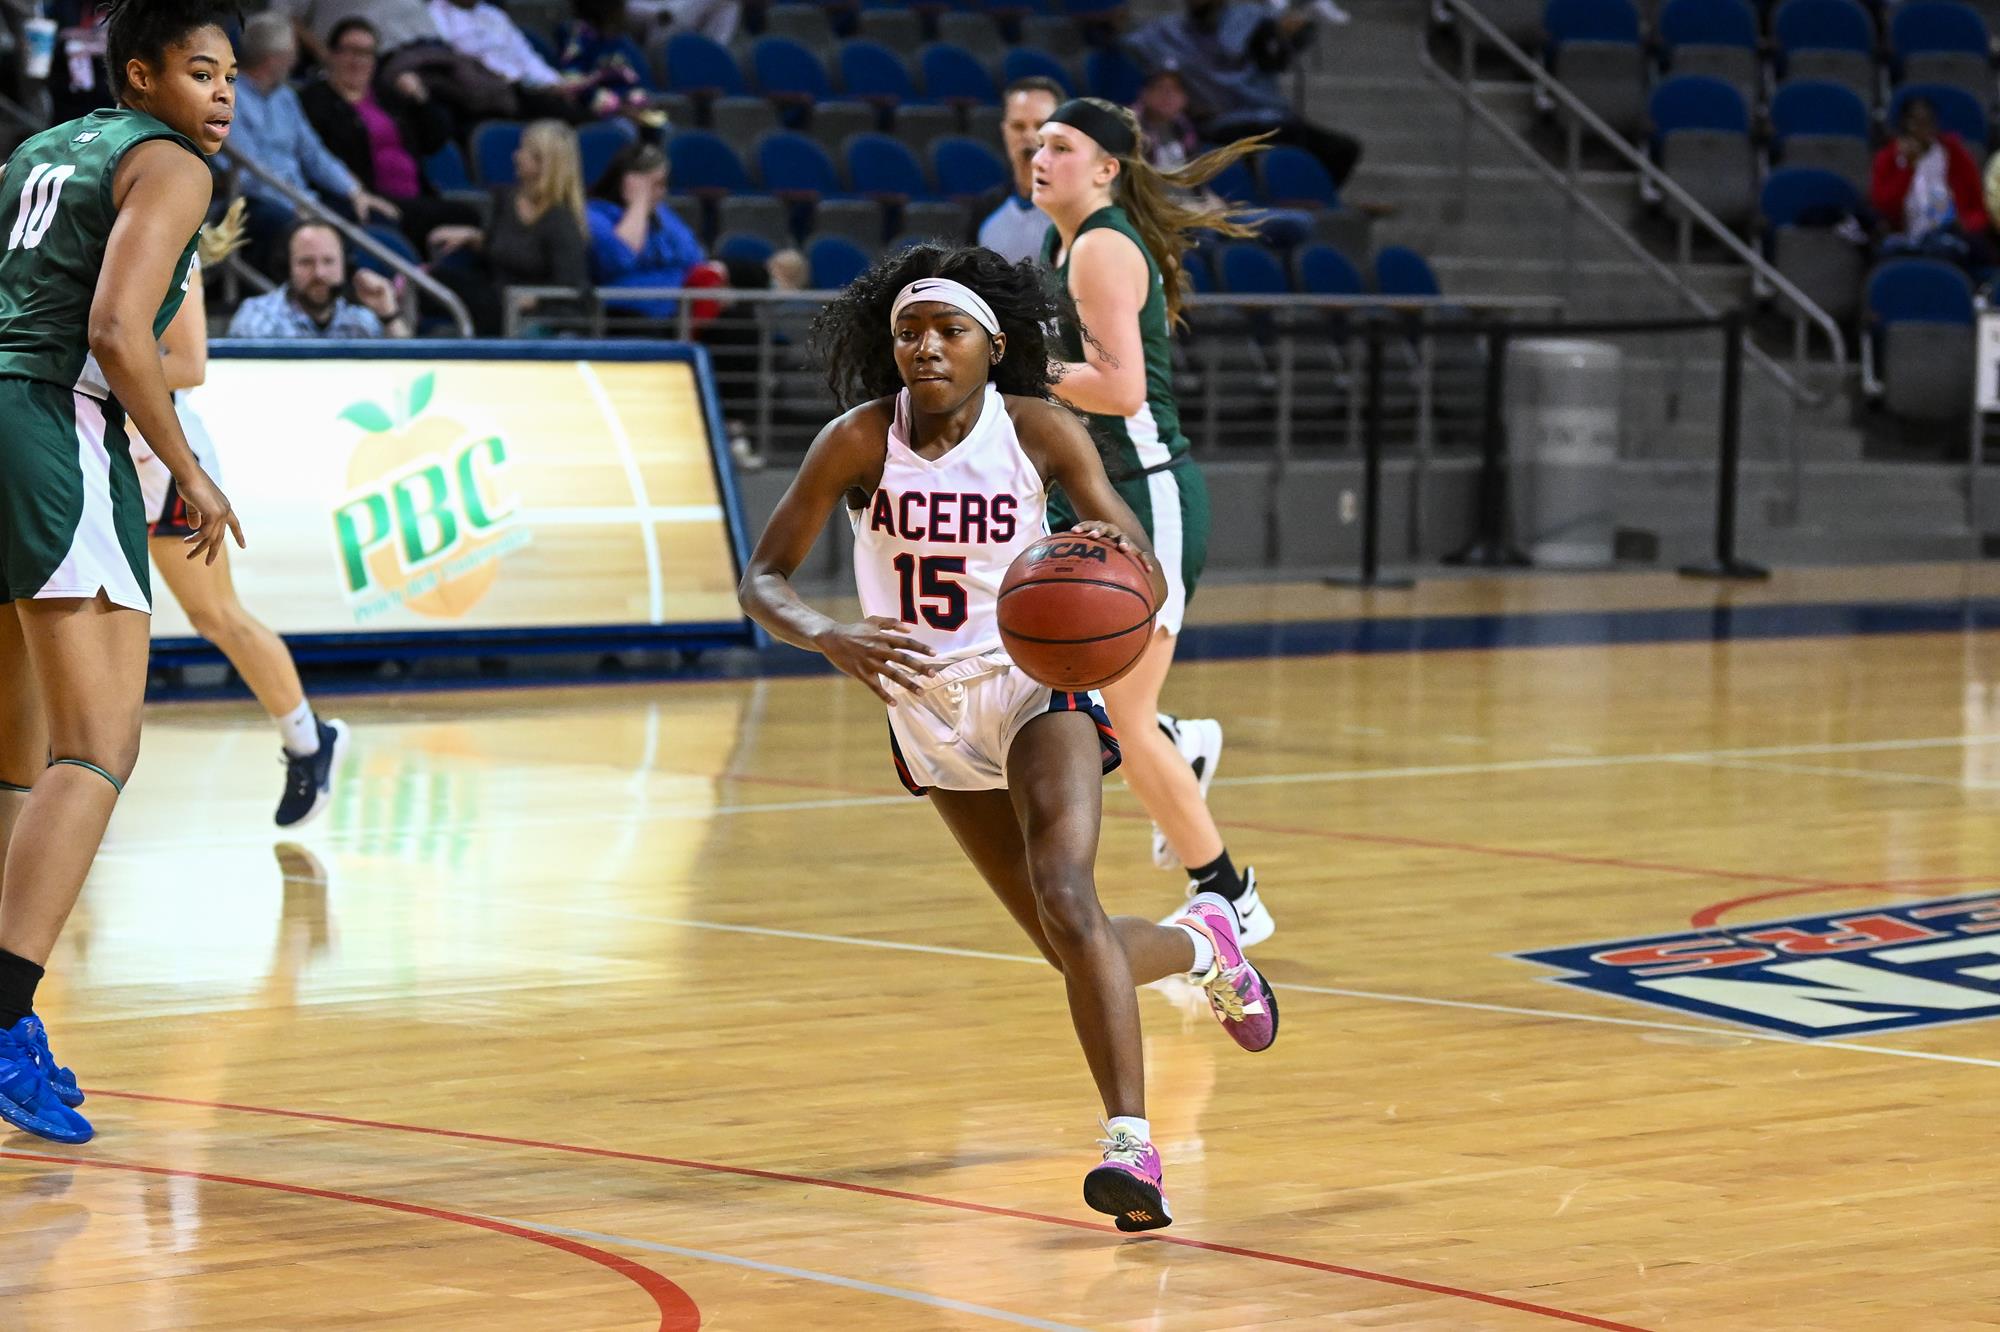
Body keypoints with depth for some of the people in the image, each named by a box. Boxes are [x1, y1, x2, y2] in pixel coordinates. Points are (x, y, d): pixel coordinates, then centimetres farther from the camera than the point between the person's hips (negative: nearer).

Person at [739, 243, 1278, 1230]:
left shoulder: (1040, 433, -12)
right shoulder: (859, 441, -12)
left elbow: (1150, 583, -9)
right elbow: (761, 581, -10)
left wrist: (1118, 555, -33)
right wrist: (829, 639, -30)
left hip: (1034, 681, -2)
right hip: (926, 704, 2)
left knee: (1066, 900, -28)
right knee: (1075, 953, 10)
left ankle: (1131, 1144, -29)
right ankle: (1200, 946, 44)